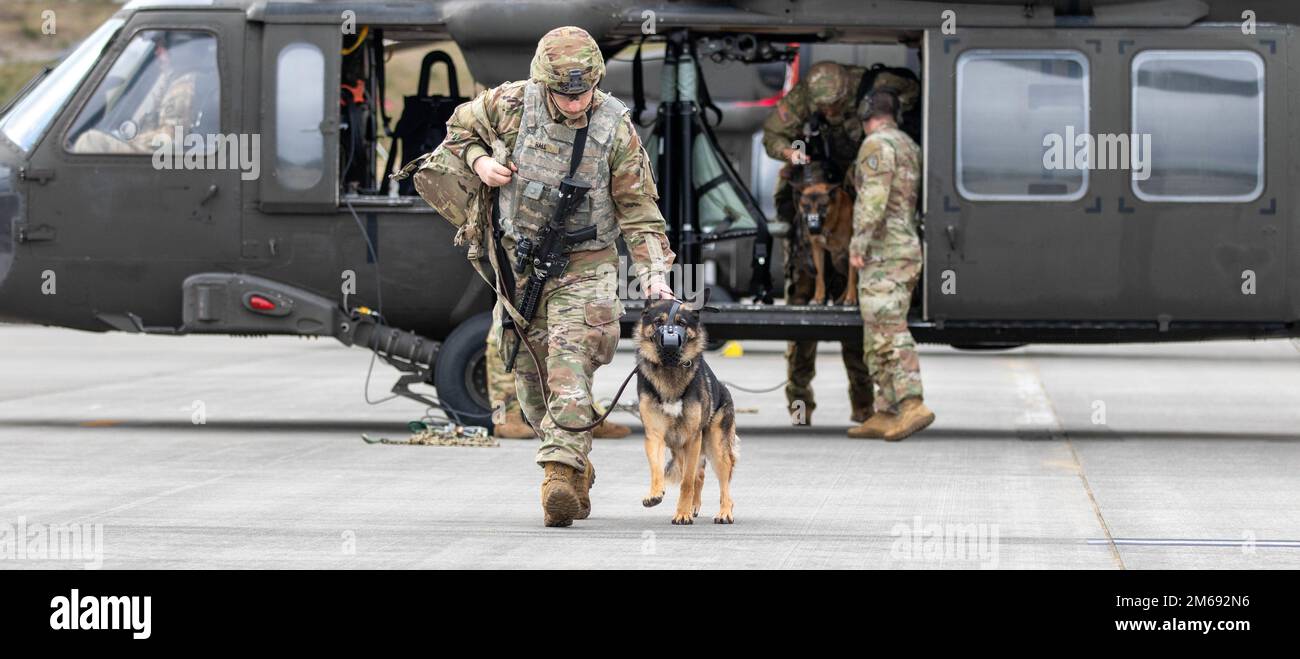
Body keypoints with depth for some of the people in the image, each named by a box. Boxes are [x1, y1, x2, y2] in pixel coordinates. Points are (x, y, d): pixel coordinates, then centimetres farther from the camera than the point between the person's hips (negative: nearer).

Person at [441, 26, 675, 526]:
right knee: (530, 372, 6)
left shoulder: (615, 129, -13)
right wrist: (479, 161, -8)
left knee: (569, 361, -22)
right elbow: (460, 125, 12)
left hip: (583, 264, -3)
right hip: (519, 259, 3)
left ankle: (561, 472, -32)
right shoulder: (513, 104, -9)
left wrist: (654, 273, -16)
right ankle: (578, 472, 22)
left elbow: (639, 210, -6)